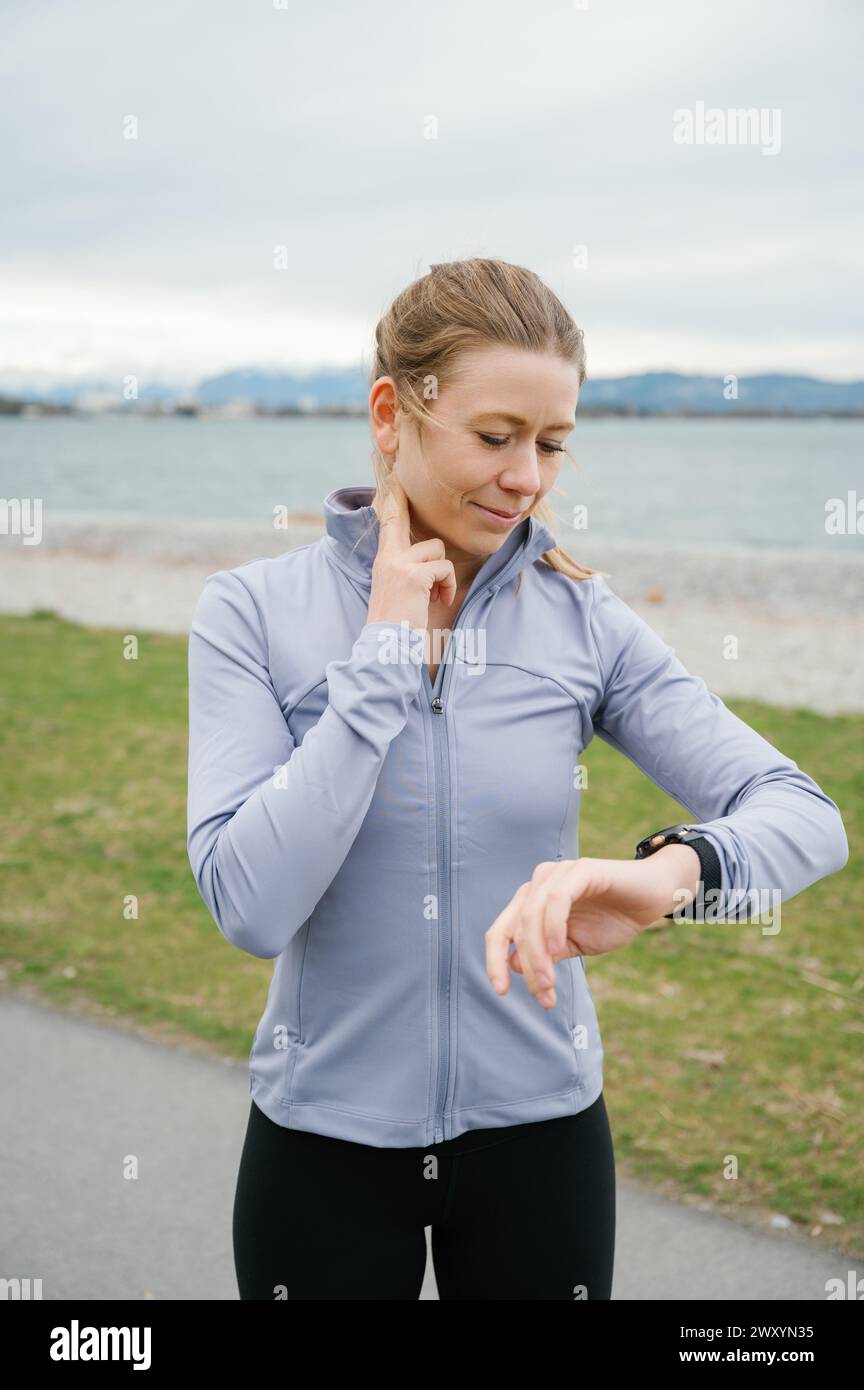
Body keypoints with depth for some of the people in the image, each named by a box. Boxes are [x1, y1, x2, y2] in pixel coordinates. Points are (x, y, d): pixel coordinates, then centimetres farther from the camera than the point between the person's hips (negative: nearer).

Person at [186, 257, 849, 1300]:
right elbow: (248, 905, -20)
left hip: (539, 1132, 2)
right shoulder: (251, 613, -10)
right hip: (324, 1136, -1)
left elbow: (806, 814, -13)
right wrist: (382, 660, -20)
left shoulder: (582, 619, -6)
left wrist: (667, 873, -33)